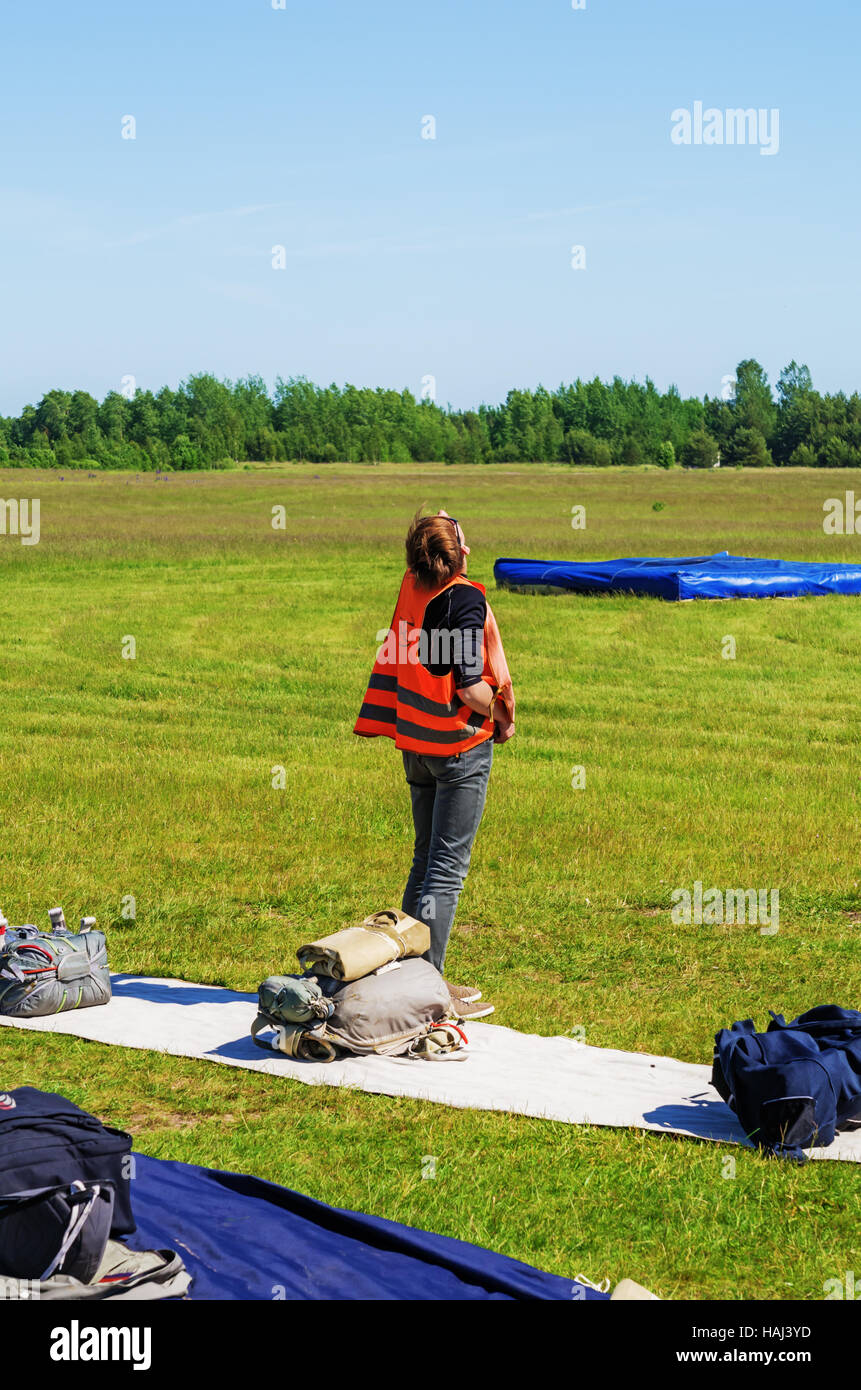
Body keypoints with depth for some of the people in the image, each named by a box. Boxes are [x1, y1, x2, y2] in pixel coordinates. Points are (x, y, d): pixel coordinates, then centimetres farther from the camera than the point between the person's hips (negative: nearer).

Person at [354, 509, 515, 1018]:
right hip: (461, 746, -7)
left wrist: (434, 527, 26)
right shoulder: (466, 600, -18)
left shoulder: (412, 589, 1)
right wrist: (504, 718, -5)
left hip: (416, 743, 7)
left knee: (426, 859, 18)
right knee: (447, 867, -4)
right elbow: (470, 688, -22)